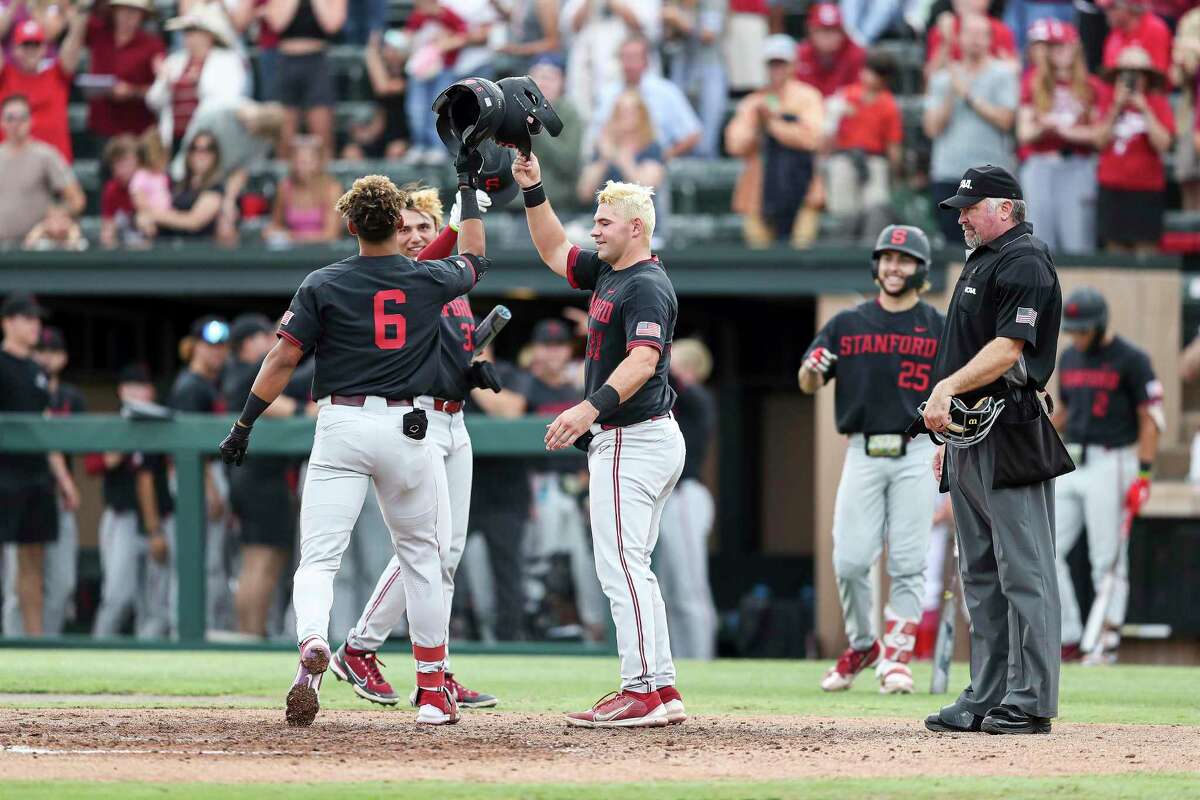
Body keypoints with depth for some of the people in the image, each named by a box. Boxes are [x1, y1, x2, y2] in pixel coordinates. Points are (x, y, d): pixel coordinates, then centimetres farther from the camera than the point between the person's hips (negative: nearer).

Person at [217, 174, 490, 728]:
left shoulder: (323, 285, -3)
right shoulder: (428, 281, 4)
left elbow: (283, 359, -6)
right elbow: (474, 259, 27)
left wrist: (244, 425, 1)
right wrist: (467, 187, 38)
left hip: (341, 428, -2)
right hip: (406, 428, 2)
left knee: (319, 558, -4)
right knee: (423, 556, 16)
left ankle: (312, 645, -35)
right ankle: (432, 692, 16)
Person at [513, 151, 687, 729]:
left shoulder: (646, 287, -16)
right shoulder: (608, 274, 15)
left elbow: (643, 358, -29)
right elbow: (555, 251, 29)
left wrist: (591, 409, -42)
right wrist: (533, 191, 16)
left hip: (634, 439, -11)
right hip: (623, 439, 11)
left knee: (619, 566, -12)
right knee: (630, 568, 12)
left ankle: (642, 692, -14)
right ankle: (662, 691, 13)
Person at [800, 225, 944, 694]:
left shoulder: (940, 329, 5)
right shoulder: (847, 325, 9)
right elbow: (809, 386, 6)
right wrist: (812, 369, -18)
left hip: (915, 455, -1)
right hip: (863, 454, 1)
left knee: (907, 564, -4)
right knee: (850, 562, -3)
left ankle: (896, 657, 2)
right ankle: (861, 646, 17)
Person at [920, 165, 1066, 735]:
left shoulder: (1024, 261, -9)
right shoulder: (980, 262, 22)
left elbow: (1009, 348, -20)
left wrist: (949, 388, -29)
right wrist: (948, 436, 22)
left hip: (1009, 437, -11)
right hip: (969, 437, 11)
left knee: (1023, 571, -9)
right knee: (980, 575, 11)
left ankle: (1030, 702, -10)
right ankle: (985, 699, 14)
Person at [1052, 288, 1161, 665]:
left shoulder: (1131, 360, -7)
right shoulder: (1070, 358, 13)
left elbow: (1151, 419, -8)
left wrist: (1144, 474, -14)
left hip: (1110, 464, -7)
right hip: (1070, 464, 7)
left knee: (1108, 559, -4)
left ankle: (1108, 642, 2)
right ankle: (1068, 638, 6)